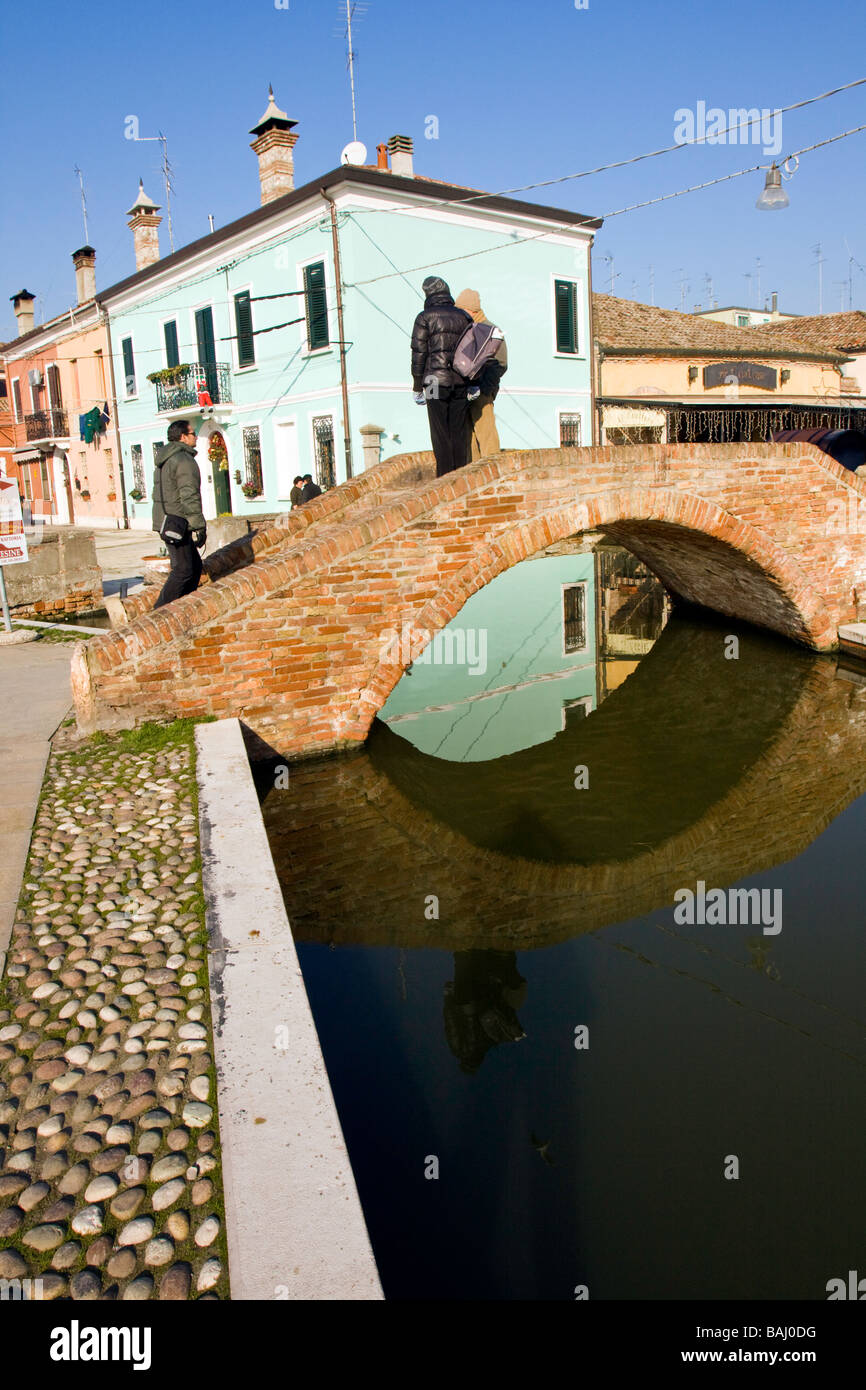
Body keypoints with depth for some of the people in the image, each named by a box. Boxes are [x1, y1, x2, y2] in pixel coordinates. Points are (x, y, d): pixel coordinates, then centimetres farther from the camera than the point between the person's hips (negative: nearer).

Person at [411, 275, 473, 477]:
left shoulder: (425, 317, 0)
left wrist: (418, 388, 2)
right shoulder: (464, 316, 11)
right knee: (460, 433, 7)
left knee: (441, 435, 0)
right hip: (461, 382, 4)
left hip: (436, 380, -3)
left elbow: (418, 354, -2)